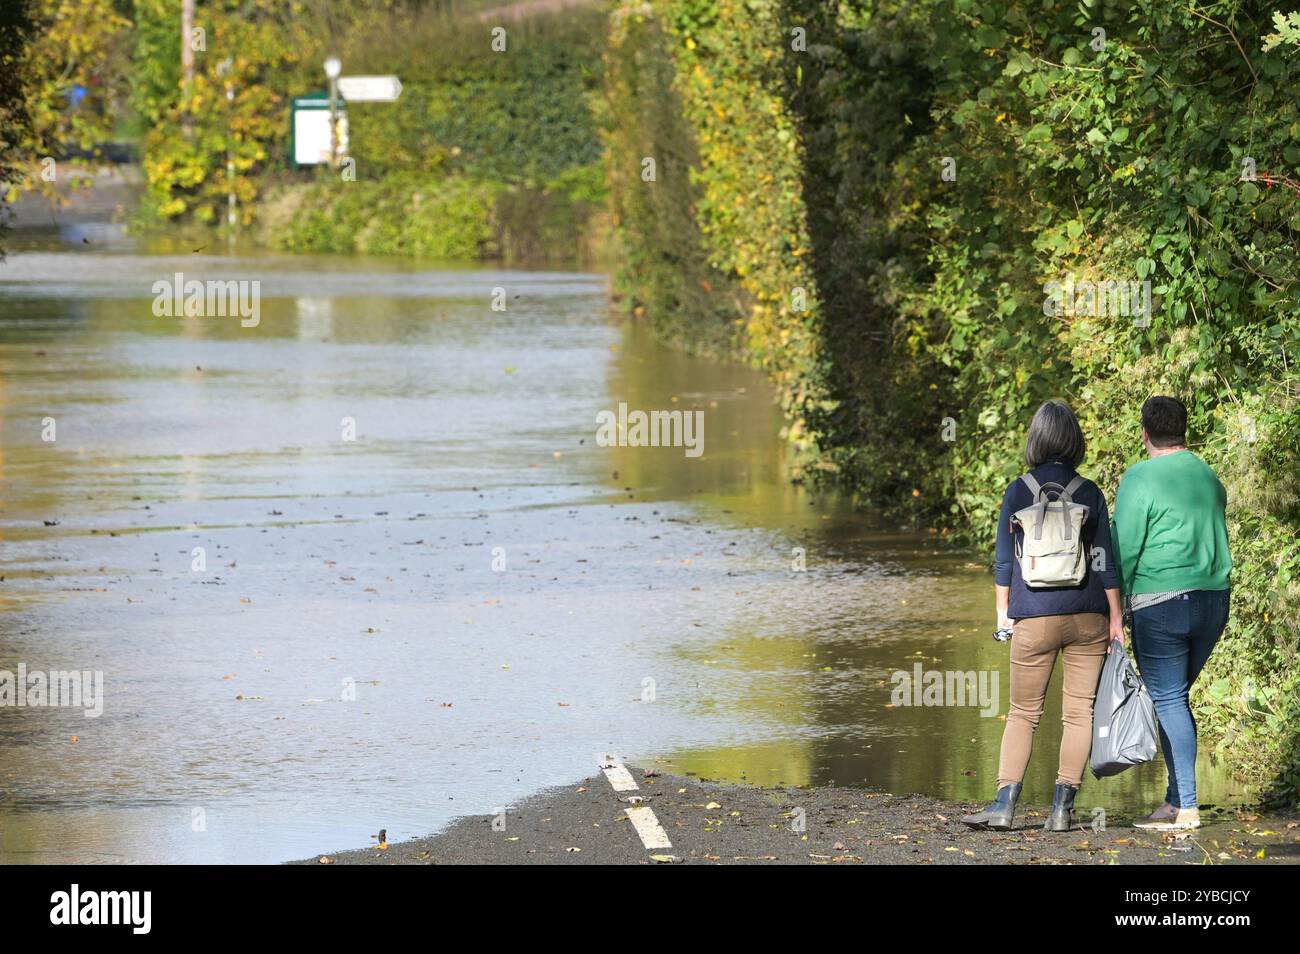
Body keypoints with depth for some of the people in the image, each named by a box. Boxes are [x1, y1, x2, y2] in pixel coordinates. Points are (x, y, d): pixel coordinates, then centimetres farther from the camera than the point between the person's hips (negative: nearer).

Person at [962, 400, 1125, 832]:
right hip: (1087, 617, 1)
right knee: (1079, 711, 6)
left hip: (1034, 618, -1)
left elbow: (1005, 558, 1)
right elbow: (1105, 561, 0)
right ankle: (1062, 807, 2)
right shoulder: (1090, 493, -1)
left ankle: (1005, 804, -5)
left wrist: (1003, 610, 11)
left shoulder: (1017, 493, -2)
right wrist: (1116, 618, 5)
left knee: (1023, 712, 6)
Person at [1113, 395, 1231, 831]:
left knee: (1167, 701, -3)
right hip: (1214, 599, 7)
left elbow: (1125, 549, -10)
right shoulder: (1208, 477, 13)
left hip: (1161, 603, -7)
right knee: (1175, 697, 15)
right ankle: (1176, 798, 13)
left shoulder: (1141, 478, -9)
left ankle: (1186, 807, -8)